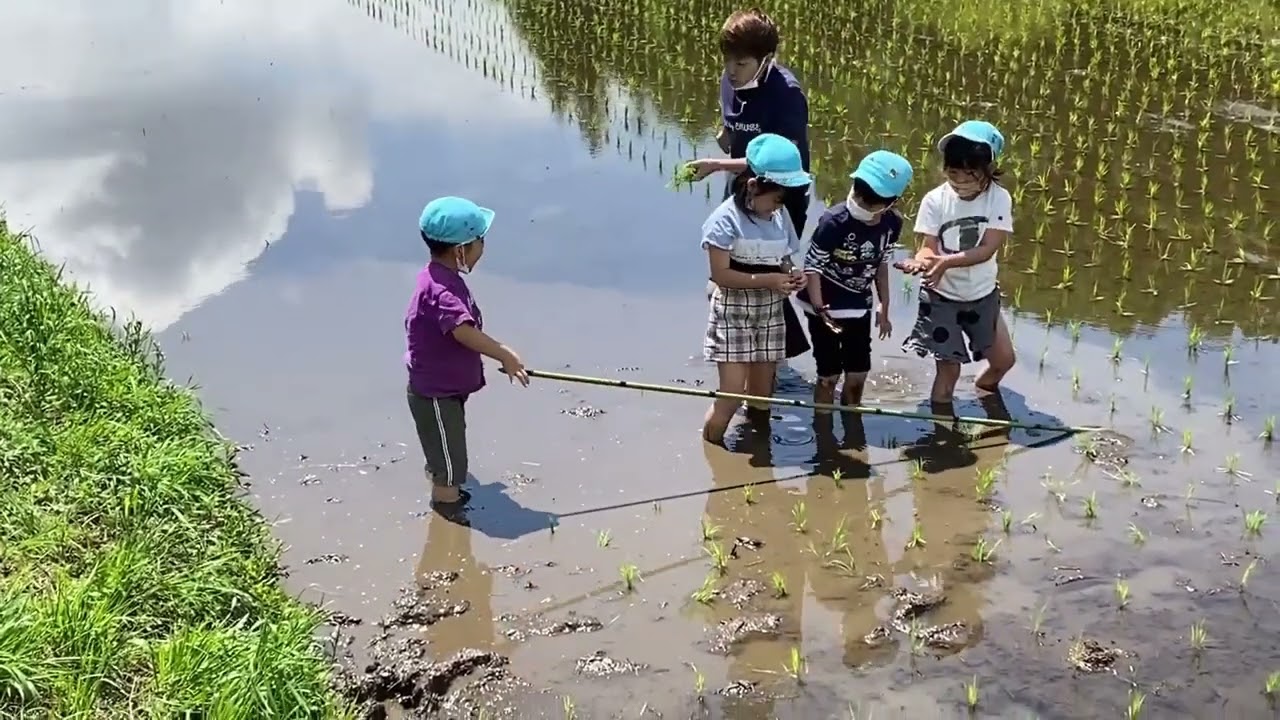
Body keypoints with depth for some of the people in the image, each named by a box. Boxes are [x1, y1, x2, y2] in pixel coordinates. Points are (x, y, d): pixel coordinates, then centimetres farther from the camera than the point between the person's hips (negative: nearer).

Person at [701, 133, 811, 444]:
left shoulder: (780, 217, 2)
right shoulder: (727, 218, -16)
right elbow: (721, 274, -19)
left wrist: (791, 275, -10)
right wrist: (769, 280, -23)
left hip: (770, 312, 6)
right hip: (733, 313, -6)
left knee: (761, 395, 13)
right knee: (731, 395, -8)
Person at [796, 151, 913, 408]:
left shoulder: (892, 224, -9)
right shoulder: (834, 221, -26)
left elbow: (881, 264, 6)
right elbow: (812, 266, -20)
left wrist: (884, 309, 10)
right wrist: (820, 308, -29)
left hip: (859, 307, 5)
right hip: (824, 306, -5)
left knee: (858, 376, 10)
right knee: (829, 375, 2)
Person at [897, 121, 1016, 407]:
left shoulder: (999, 199, -15)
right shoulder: (935, 200, -16)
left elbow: (988, 249, -23)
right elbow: (928, 246, -18)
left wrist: (947, 261, -38)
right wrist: (922, 260, -43)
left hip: (982, 295, 2)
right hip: (942, 297, -2)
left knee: (1003, 360, 16)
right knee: (948, 369, 3)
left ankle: (985, 386, 50)